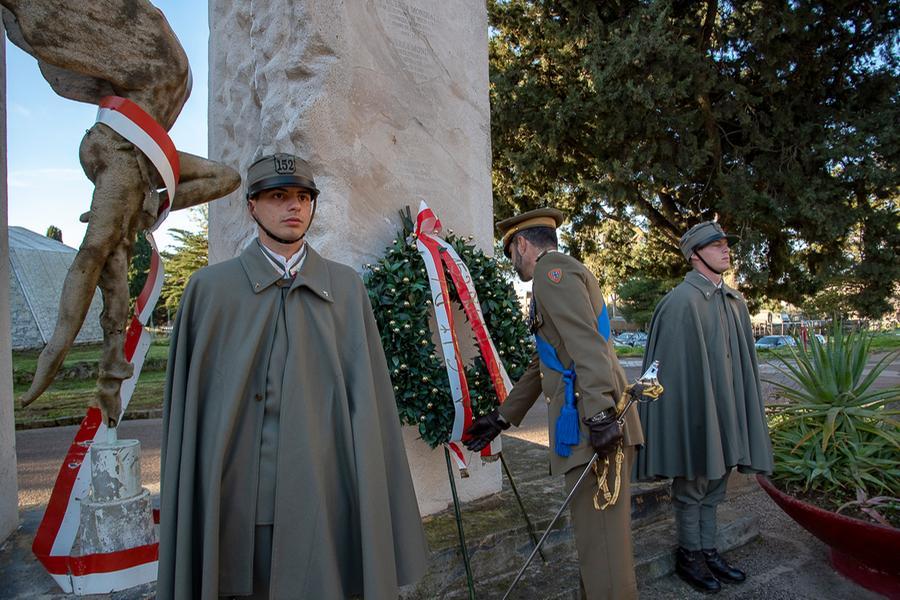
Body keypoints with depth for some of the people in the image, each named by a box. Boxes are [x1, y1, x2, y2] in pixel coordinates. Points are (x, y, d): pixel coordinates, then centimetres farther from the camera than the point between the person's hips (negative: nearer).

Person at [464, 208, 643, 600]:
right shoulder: (563, 274, 25)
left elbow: (587, 345, -21)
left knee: (600, 534, -1)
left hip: (592, 428, -10)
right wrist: (501, 418, 26)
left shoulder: (553, 270, -6)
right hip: (591, 425, 10)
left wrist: (600, 415, -27)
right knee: (596, 528, 18)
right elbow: (543, 364, 25)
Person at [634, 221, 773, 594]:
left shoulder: (734, 302, 11)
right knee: (691, 486, 6)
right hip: (692, 408, -8)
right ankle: (689, 556, 23)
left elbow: (742, 362, 16)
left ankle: (708, 551, 32)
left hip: (724, 408, 8)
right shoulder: (682, 301, -15)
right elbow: (674, 366, -17)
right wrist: (693, 415, -18)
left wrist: (739, 413, 16)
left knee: (714, 483, 17)